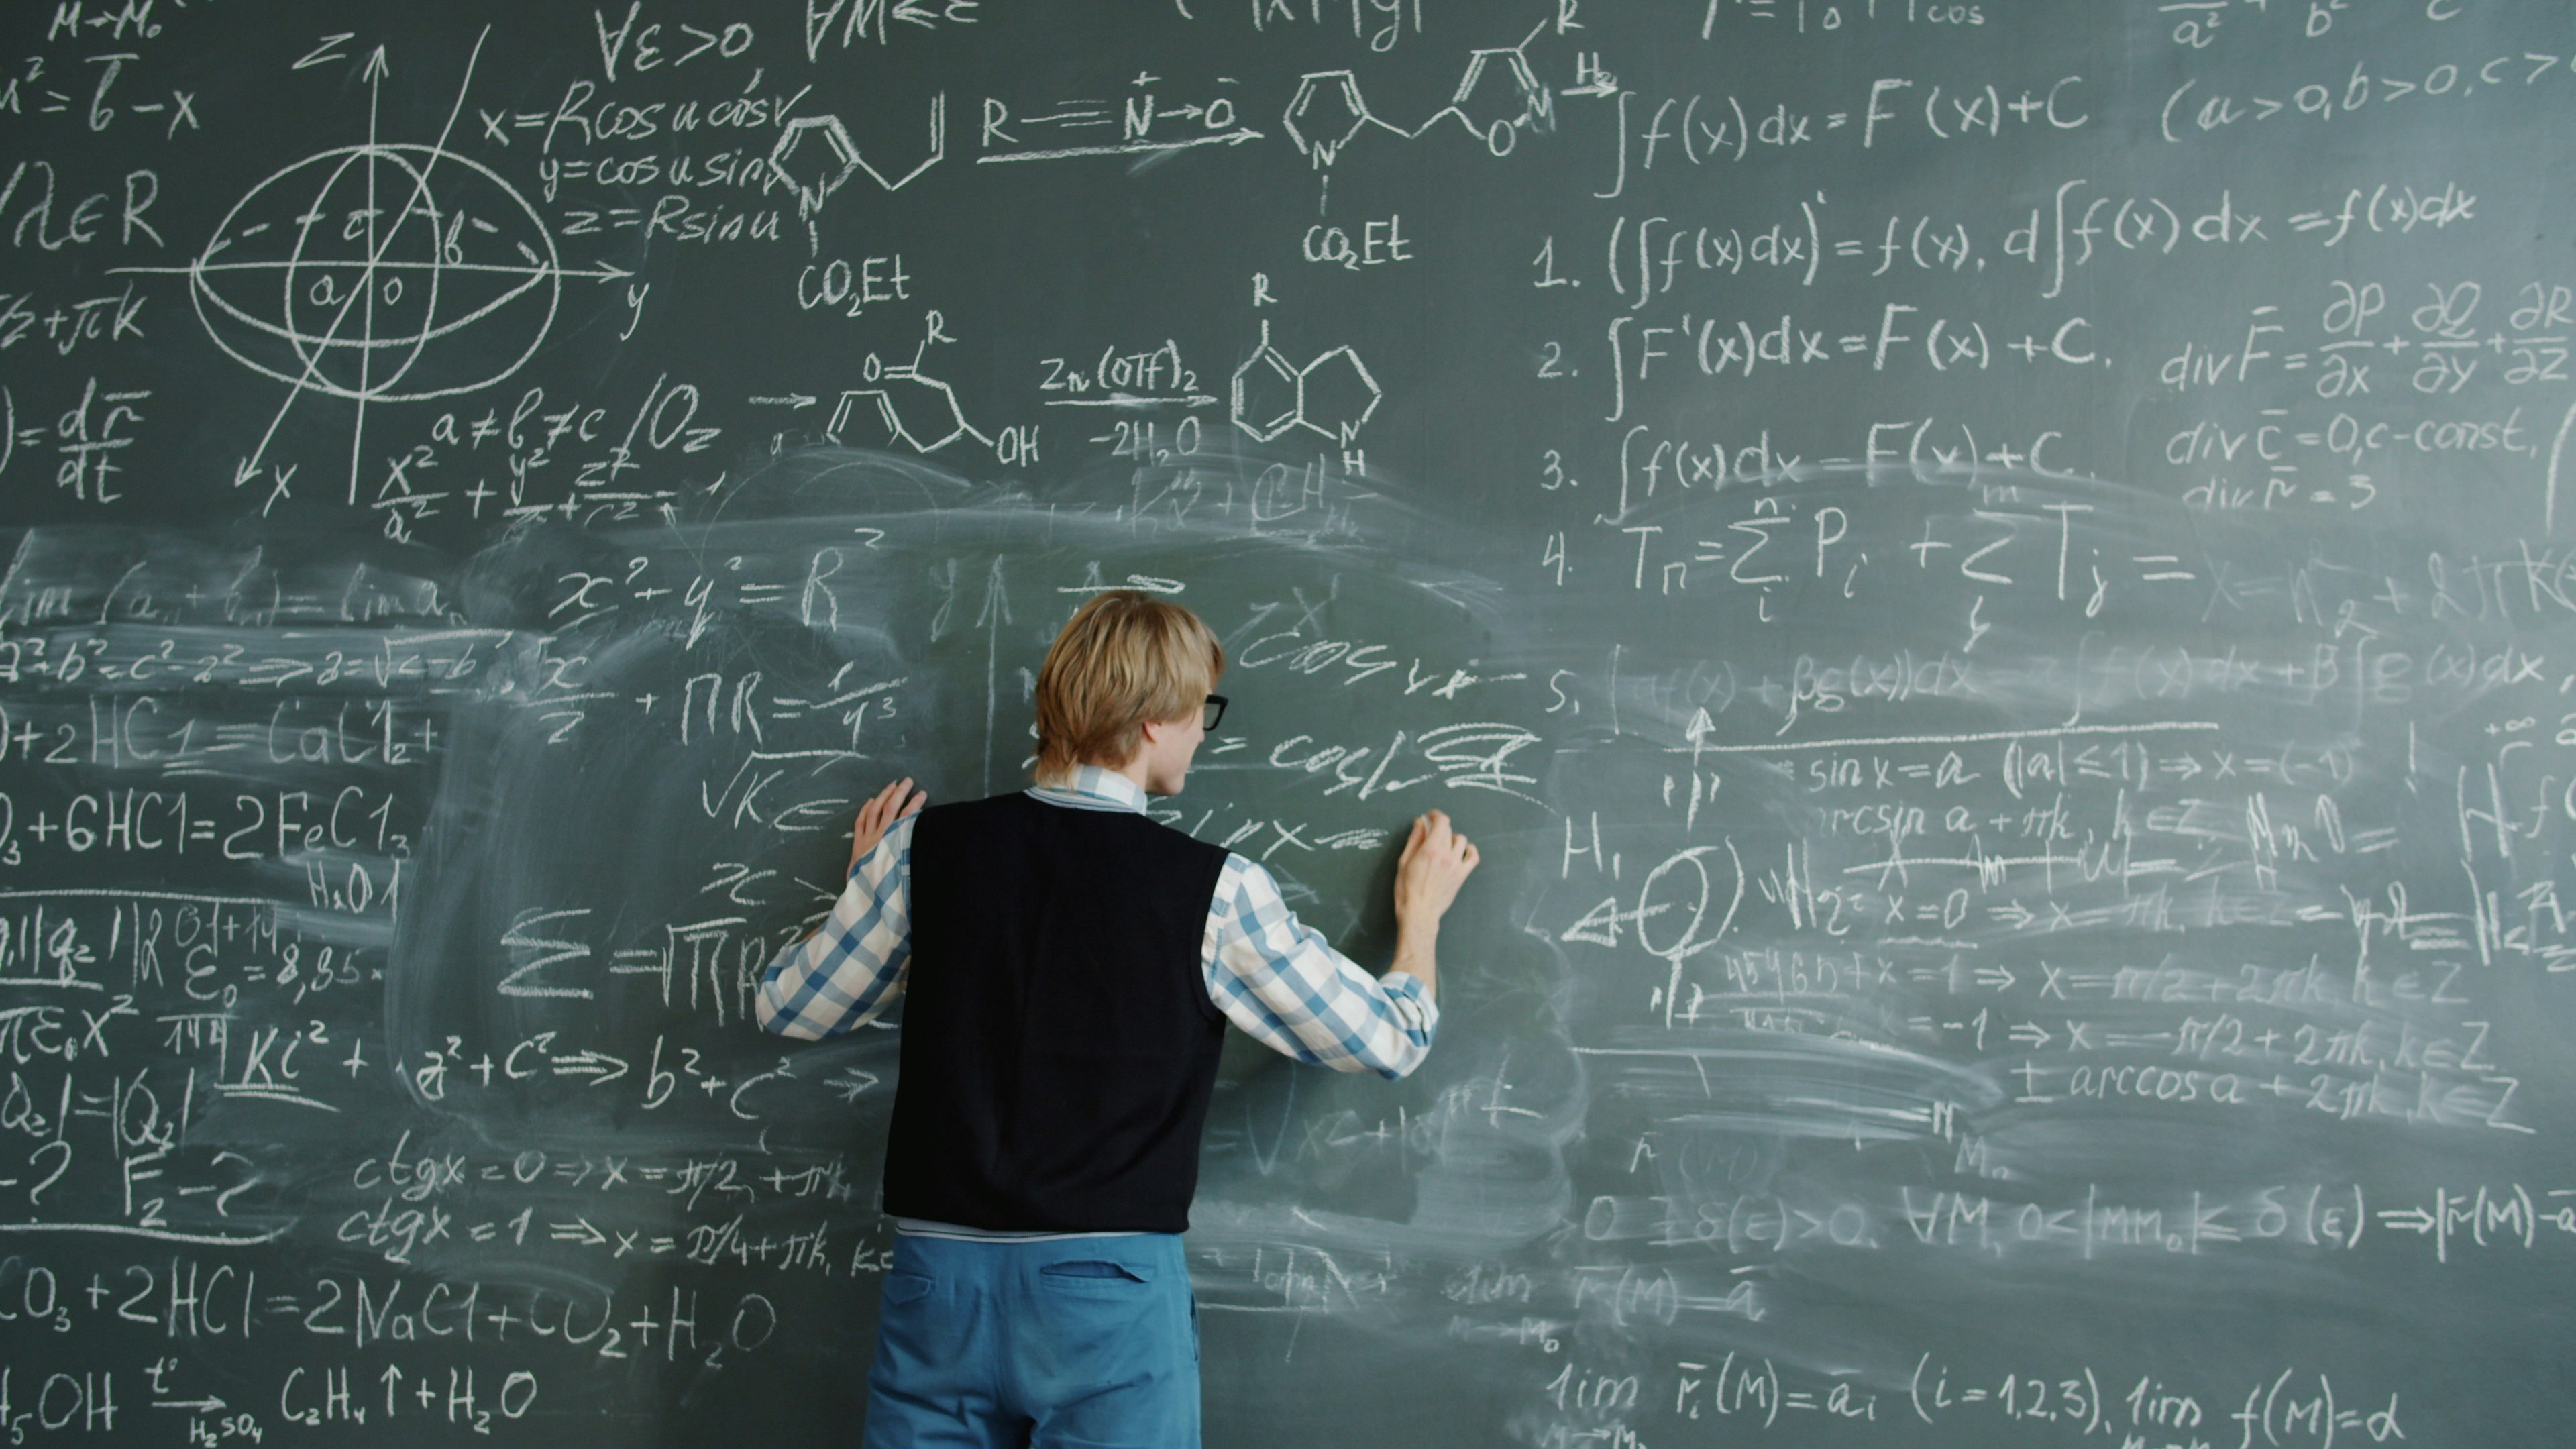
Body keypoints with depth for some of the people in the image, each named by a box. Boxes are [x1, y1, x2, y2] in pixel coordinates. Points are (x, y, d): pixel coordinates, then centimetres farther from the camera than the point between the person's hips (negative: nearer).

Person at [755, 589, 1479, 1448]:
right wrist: (1419, 913, 24)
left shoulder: (926, 846, -1)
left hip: (939, 1278, 3)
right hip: (1112, 1286, -3)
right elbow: (1392, 1042, 4)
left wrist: (868, 882, 29)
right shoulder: (1215, 892, -6)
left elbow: (789, 1008, 12)